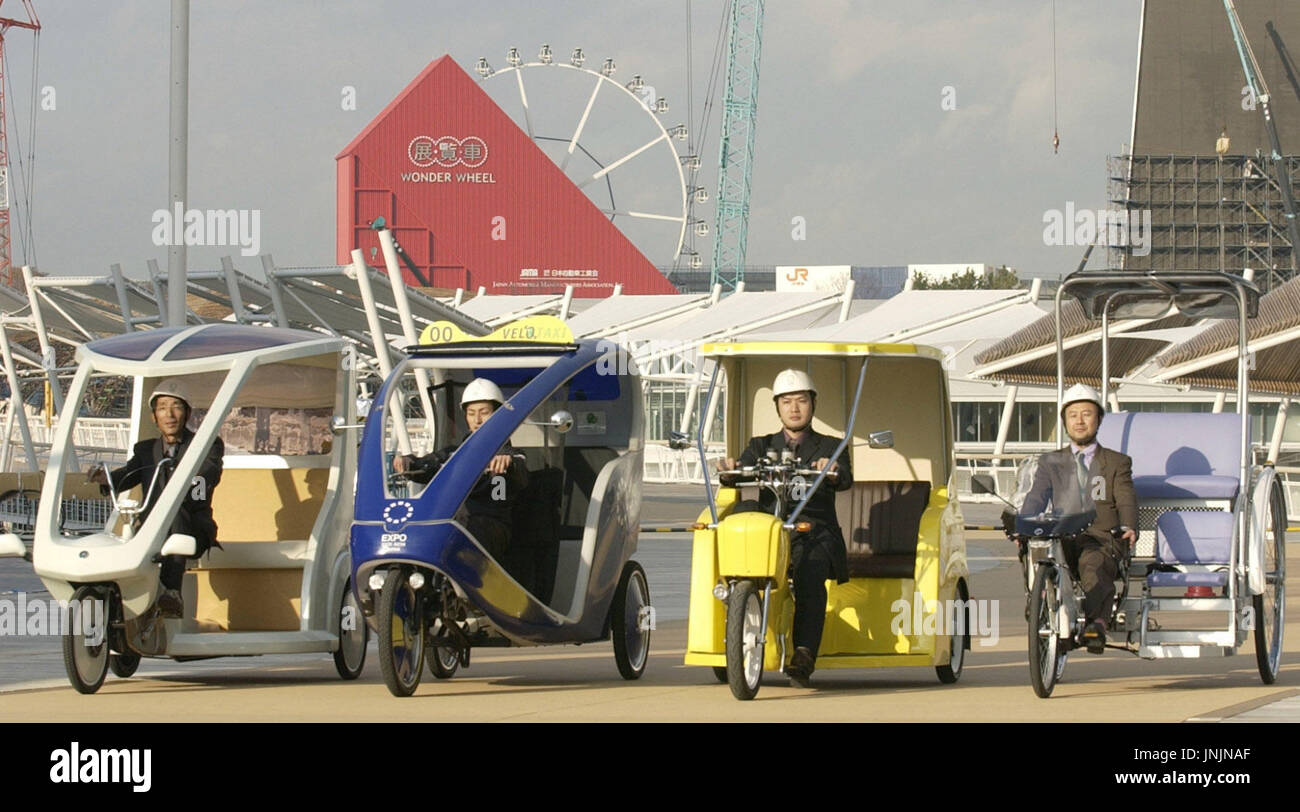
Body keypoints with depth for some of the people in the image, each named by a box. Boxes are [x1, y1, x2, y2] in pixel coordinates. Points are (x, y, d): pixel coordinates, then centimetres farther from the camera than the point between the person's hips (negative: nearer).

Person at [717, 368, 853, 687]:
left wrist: (833, 472, -26)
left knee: (810, 576, -34)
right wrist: (731, 469, -19)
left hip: (815, 533, -2)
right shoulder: (761, 446, 25)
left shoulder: (829, 447, 19)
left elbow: (845, 479, -2)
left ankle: (804, 655, -42)